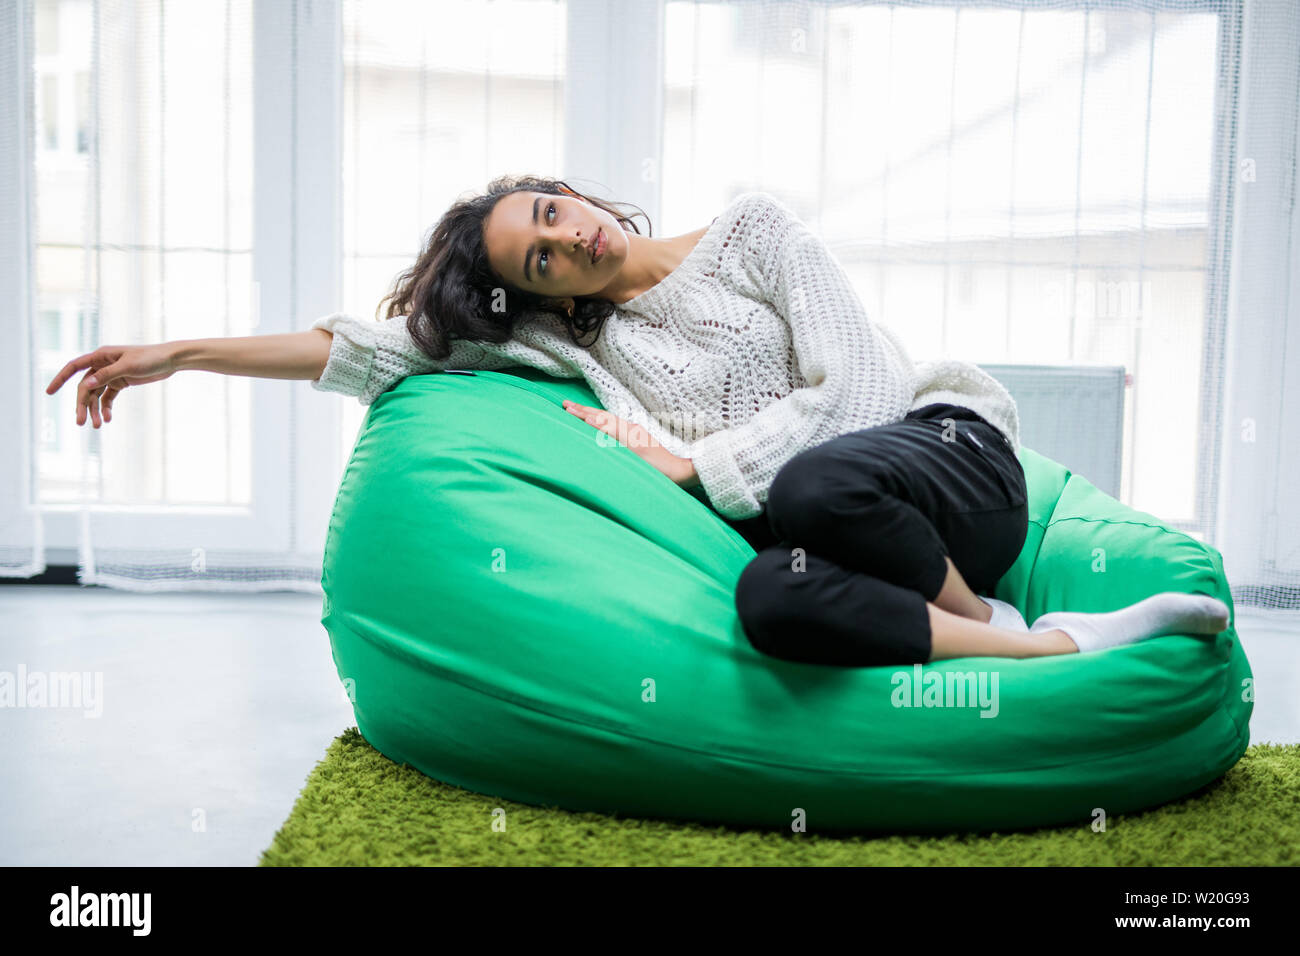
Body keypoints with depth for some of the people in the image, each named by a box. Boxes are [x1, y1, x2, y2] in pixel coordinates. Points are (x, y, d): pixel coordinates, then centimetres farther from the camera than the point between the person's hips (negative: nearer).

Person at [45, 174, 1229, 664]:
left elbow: (856, 389, -7)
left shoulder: (752, 227, 2)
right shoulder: (579, 343, 11)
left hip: (948, 442, -2)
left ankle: (992, 624, -14)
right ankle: (1067, 646, -22)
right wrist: (179, 352, 2)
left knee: (817, 488, -40)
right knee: (774, 598, -37)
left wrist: (687, 462, -9)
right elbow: (386, 350, 6)